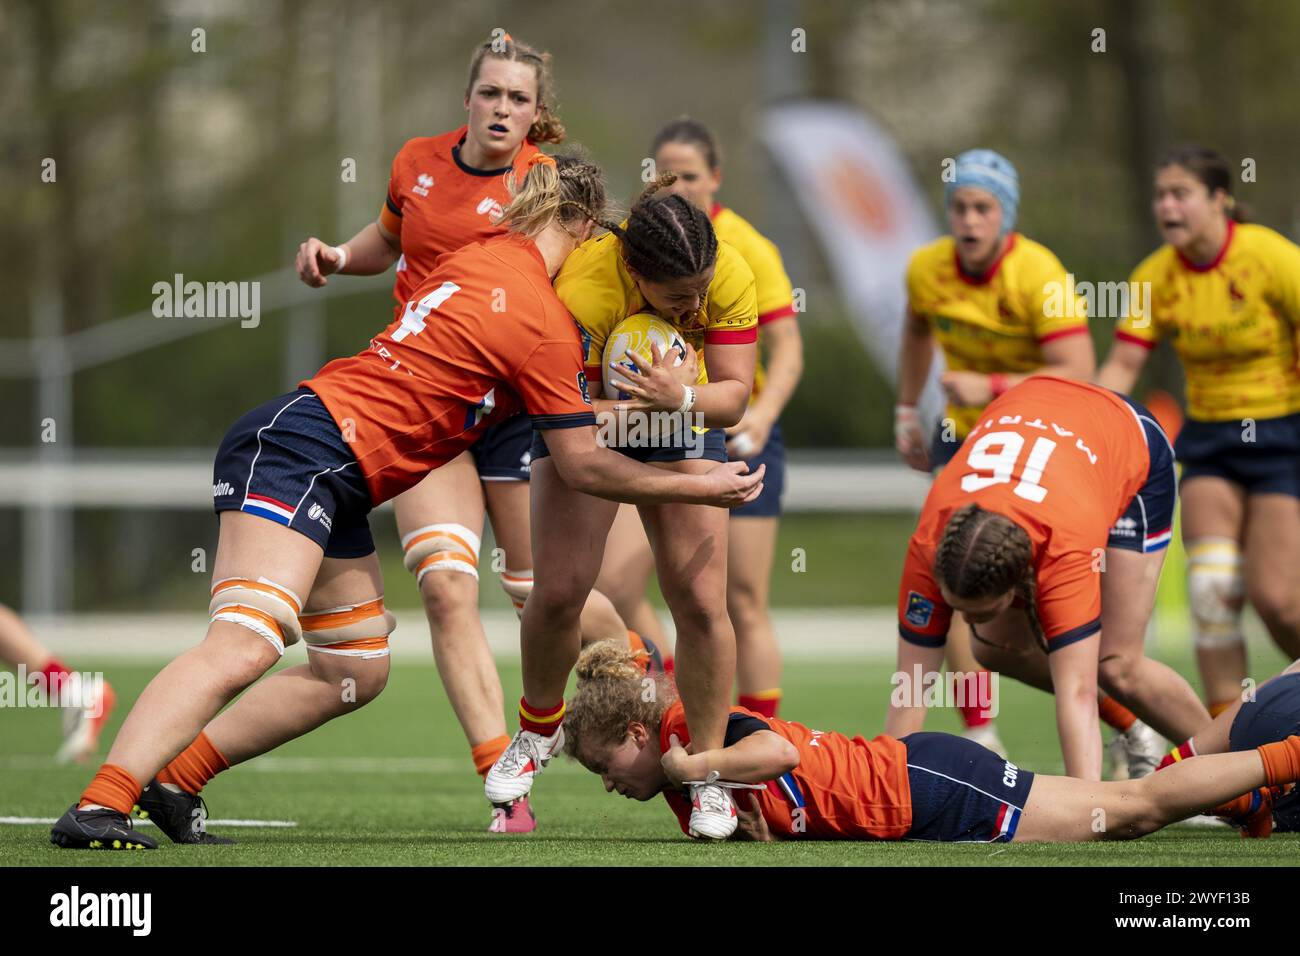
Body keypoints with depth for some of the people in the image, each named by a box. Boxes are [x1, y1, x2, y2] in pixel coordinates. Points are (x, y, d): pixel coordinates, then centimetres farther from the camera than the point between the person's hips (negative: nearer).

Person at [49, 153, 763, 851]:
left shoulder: (479, 256, 14)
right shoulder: (545, 322, -9)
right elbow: (582, 465, -1)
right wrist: (696, 488, 8)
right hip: (301, 447, -10)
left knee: (357, 672, 12)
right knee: (243, 648, -24)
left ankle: (169, 777, 9)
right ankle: (99, 806, -37)